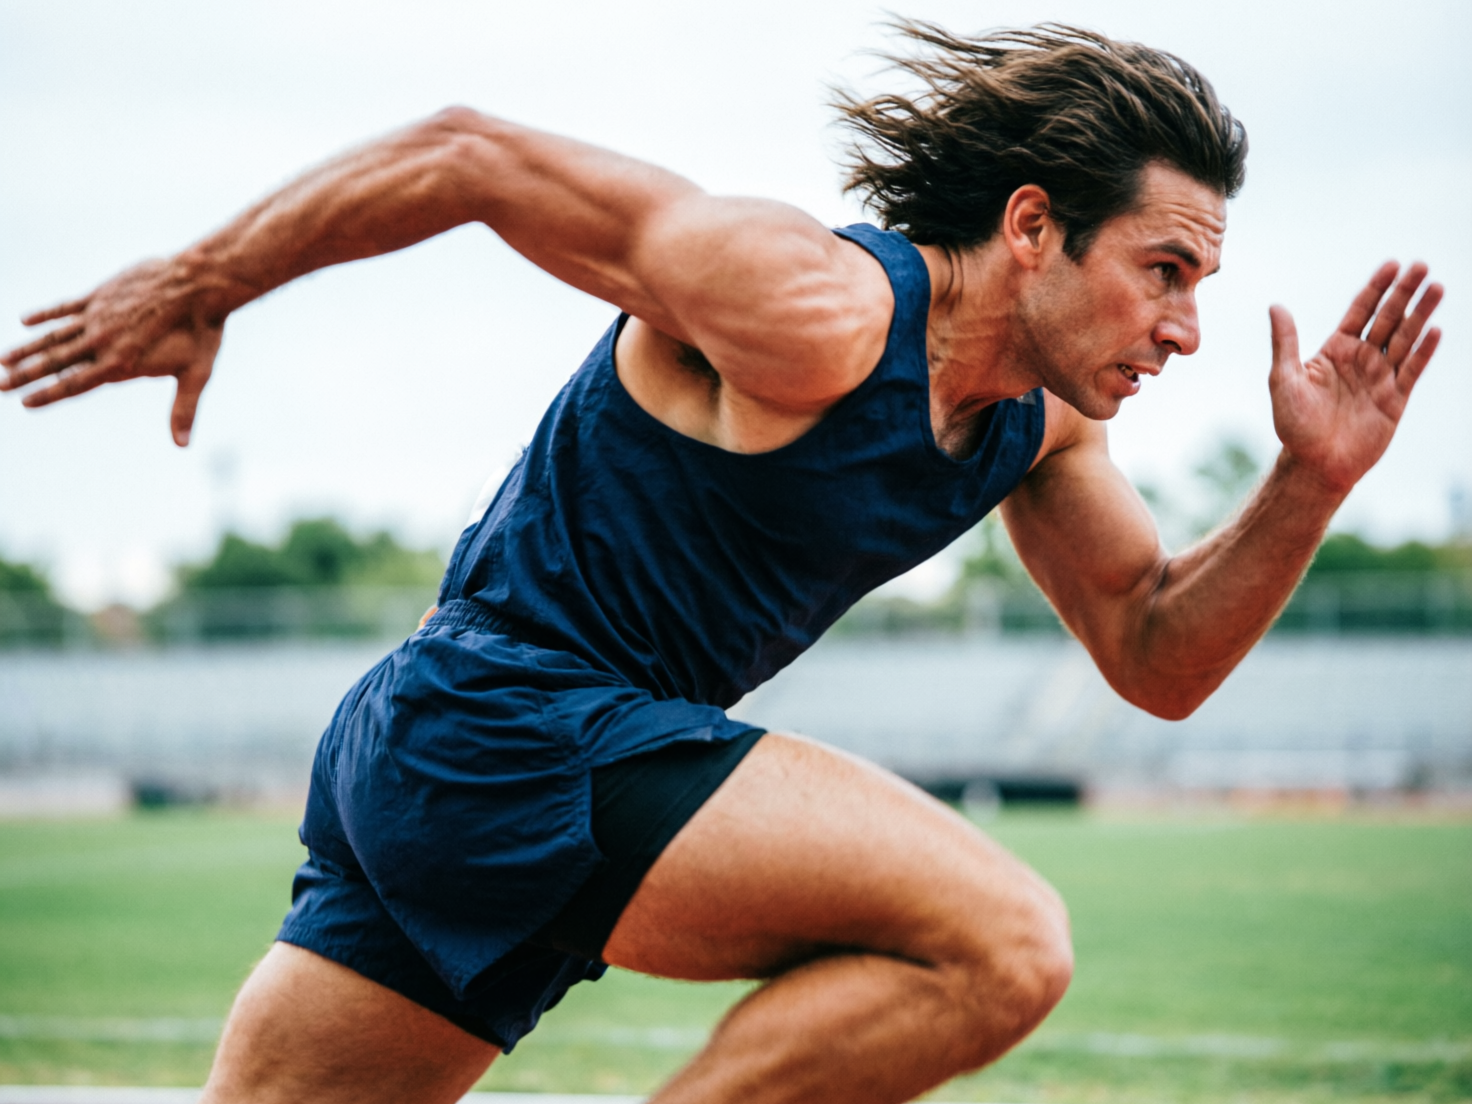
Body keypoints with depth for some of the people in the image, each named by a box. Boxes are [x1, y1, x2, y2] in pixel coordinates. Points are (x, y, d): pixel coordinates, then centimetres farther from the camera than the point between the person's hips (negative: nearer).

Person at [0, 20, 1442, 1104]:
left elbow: (1155, 657, 15)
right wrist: (197, 288, -5)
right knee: (998, 943, -18)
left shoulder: (1038, 416, 9)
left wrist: (1308, 487, 0)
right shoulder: (815, 312, -19)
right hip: (509, 723, -9)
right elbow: (471, 157, -14)